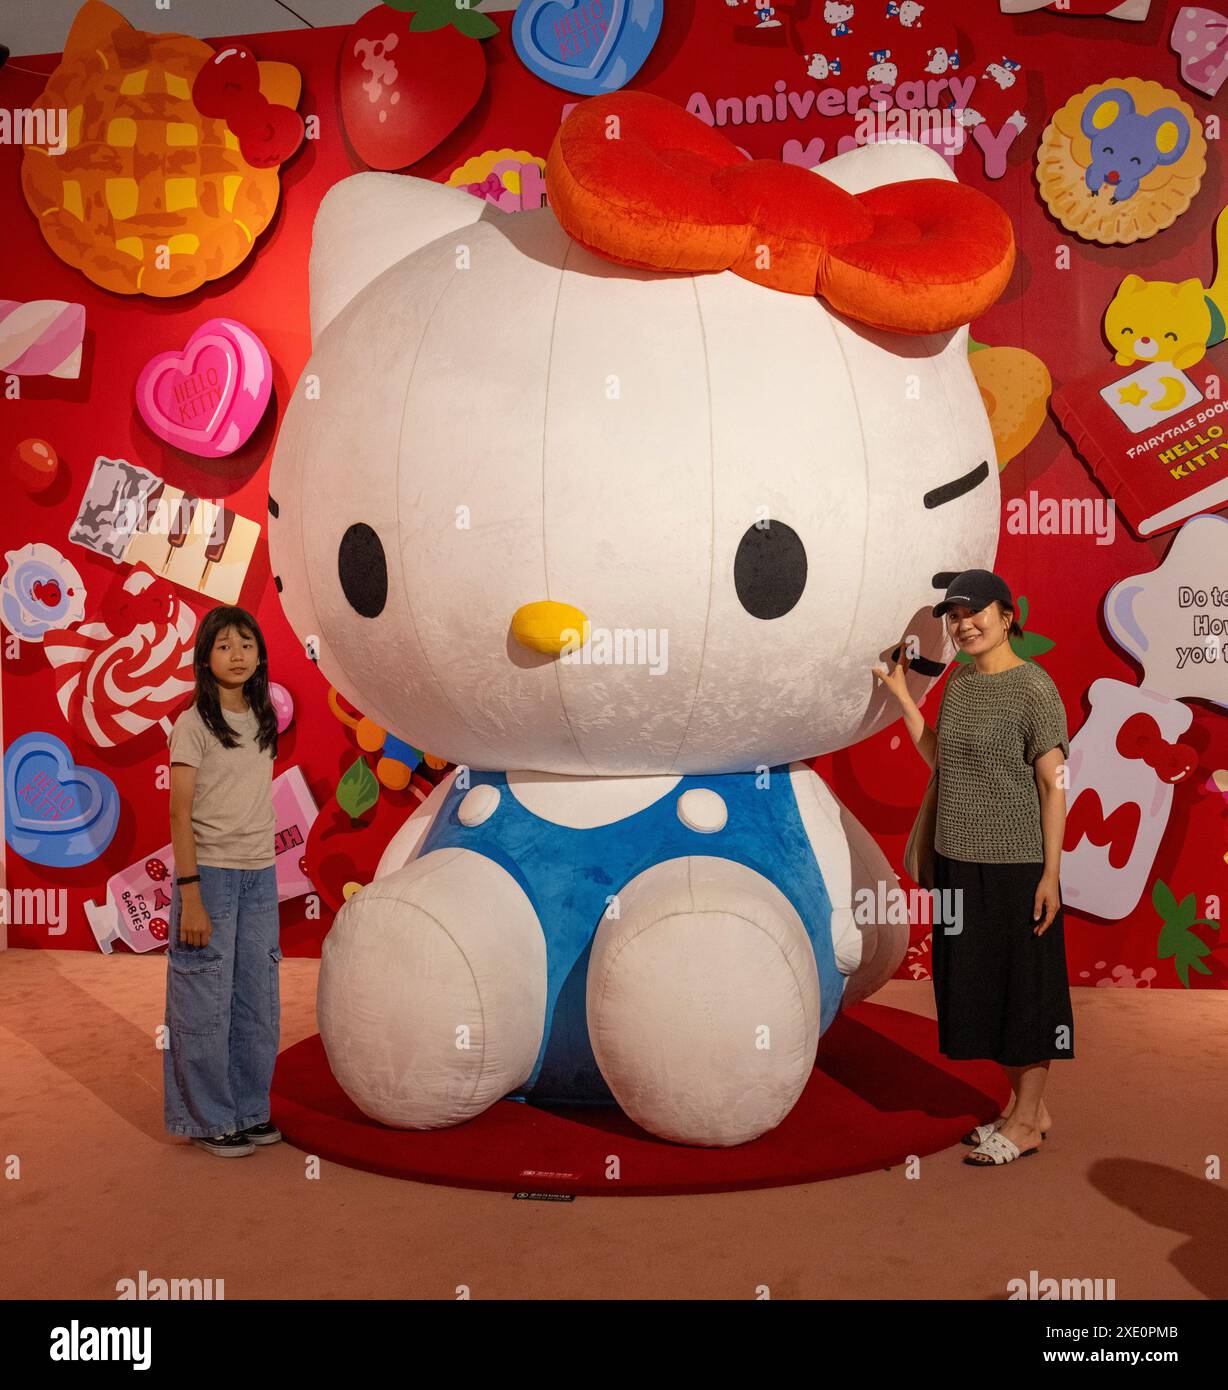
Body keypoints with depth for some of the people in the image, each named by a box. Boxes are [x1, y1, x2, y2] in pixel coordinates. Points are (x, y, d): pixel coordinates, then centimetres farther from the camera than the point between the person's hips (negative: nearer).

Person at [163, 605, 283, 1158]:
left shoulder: (262, 720, 10)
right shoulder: (194, 724, -7)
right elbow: (180, 813, -10)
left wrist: (266, 878, 10)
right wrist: (190, 895, -15)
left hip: (260, 875, 6)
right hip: (210, 873, -5)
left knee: (258, 1002, 10)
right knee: (208, 1005, 2)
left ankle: (250, 1110, 24)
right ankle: (209, 1119, 17)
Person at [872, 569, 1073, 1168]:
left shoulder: (1034, 687, -11)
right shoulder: (959, 680, 9)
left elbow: (1053, 783, -12)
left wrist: (1050, 873, -14)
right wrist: (901, 694, 9)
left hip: (1017, 863, -7)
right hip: (960, 859, 7)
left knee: (1025, 986, 6)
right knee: (980, 984, 15)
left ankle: (1025, 1124, 20)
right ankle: (1028, 1106, 32)